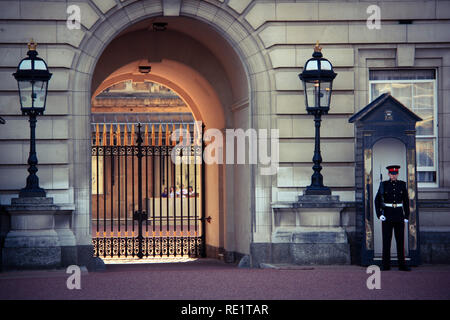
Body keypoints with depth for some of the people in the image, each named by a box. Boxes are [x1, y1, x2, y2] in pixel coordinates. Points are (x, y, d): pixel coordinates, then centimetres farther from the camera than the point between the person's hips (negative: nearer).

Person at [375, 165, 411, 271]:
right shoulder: (384, 184, 0)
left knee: (400, 240, 1)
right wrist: (379, 214, -9)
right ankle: (386, 265, 4)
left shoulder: (402, 184, 4)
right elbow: (377, 200, 1)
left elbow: (406, 201, 7)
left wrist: (406, 216, 1)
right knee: (386, 240, -1)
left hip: (399, 215, 1)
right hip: (387, 215, -1)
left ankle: (402, 264, 5)